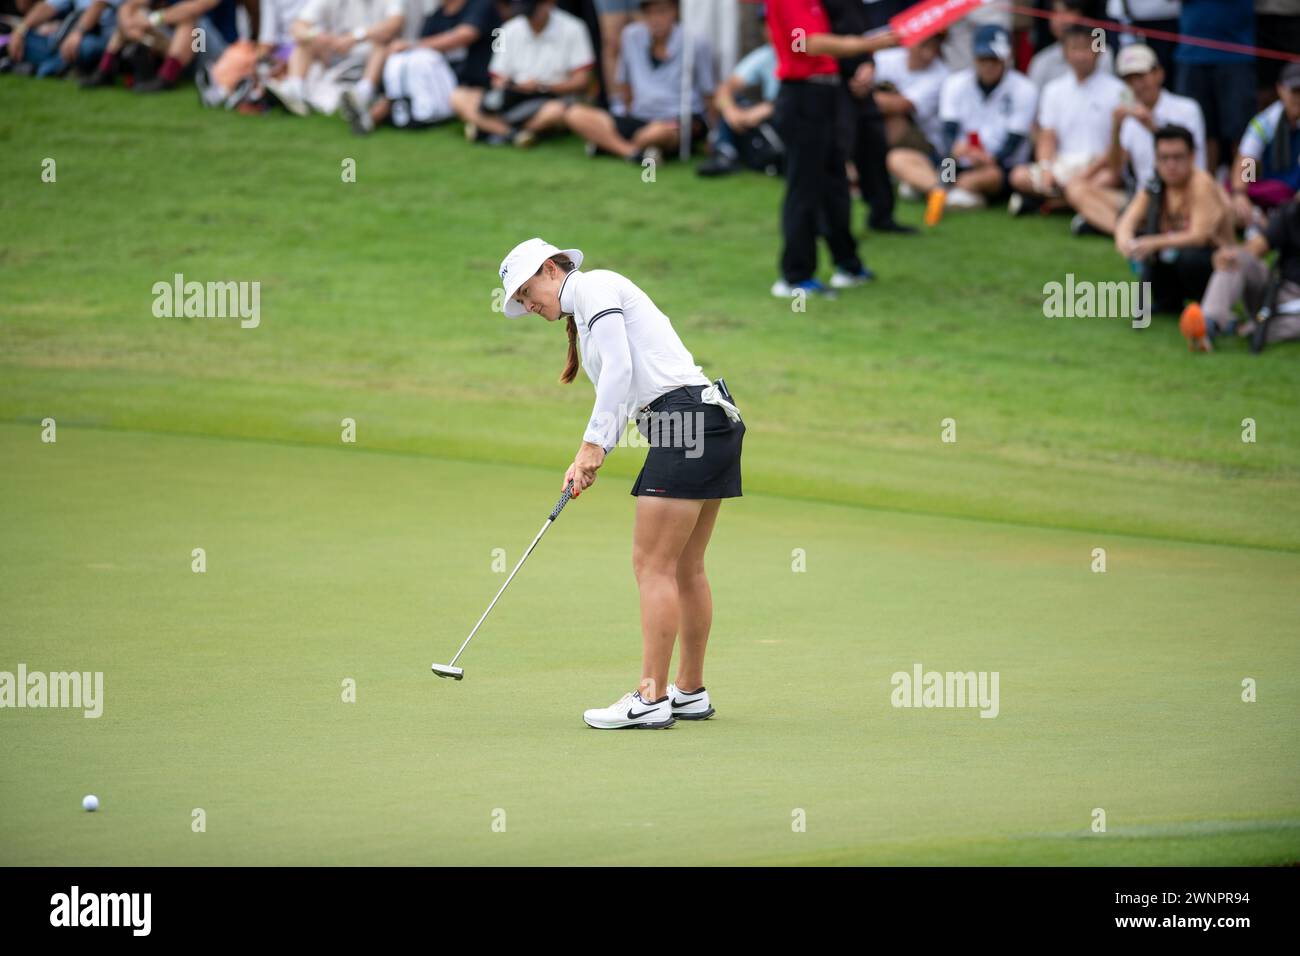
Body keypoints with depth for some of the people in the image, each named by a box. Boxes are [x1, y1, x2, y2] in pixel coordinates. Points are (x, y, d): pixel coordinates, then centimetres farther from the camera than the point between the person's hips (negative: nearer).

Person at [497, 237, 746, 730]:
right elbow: (622, 395, 22)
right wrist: (588, 462, 9)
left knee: (653, 564, -8)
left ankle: (650, 699, -9)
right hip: (714, 420, 10)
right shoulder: (583, 312, 26)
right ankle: (691, 693, 19)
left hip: (686, 421, -10)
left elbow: (619, 370, -14)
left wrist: (592, 444, -11)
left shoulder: (593, 286, -3)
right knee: (684, 568, 14)